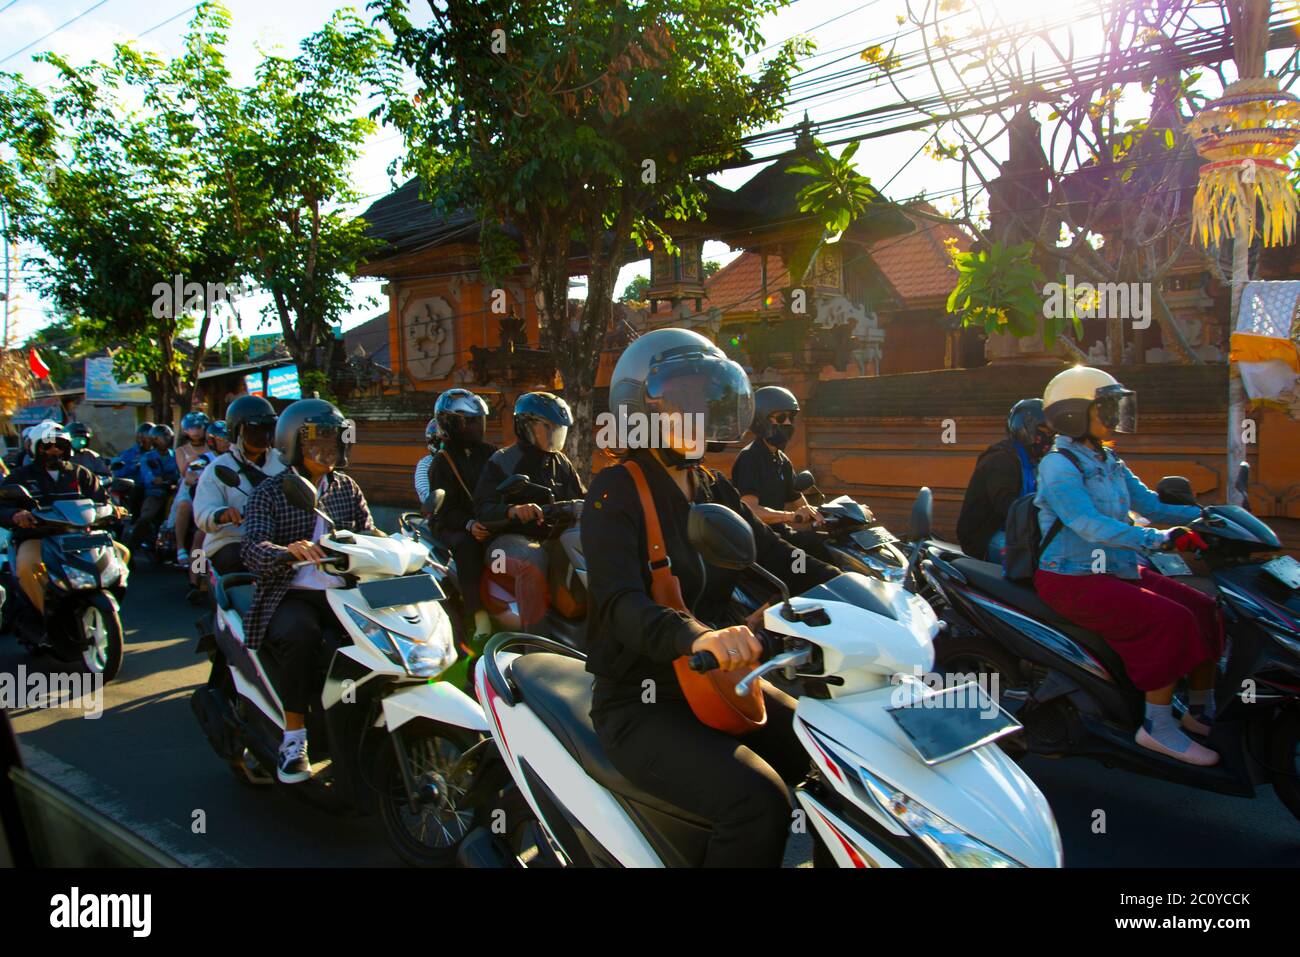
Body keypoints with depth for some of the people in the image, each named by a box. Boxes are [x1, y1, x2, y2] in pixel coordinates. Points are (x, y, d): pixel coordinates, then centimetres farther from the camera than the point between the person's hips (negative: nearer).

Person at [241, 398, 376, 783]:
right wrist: (289, 551, -35)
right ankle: (293, 738, -19)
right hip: (292, 596, -3)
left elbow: (368, 532, 7)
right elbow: (253, 549, -13)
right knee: (300, 635, -36)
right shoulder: (268, 494, 2)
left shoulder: (347, 488, 16)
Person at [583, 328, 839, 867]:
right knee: (759, 802, -26)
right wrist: (696, 636, -46)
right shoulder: (616, 492, -12)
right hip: (642, 703, -7)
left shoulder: (715, 491, 11)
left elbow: (778, 559, 3)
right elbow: (620, 602, -27)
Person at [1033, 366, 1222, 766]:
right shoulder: (1058, 466, -15)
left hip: (1116, 569, 9)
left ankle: (1203, 713, 14)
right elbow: (1090, 525, -27)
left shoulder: (1110, 462, 15)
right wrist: (1161, 538, -33)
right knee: (1171, 620, -23)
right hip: (1071, 579, -9)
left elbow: (1149, 504, 12)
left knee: (1205, 611, 2)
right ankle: (1157, 727, -12)